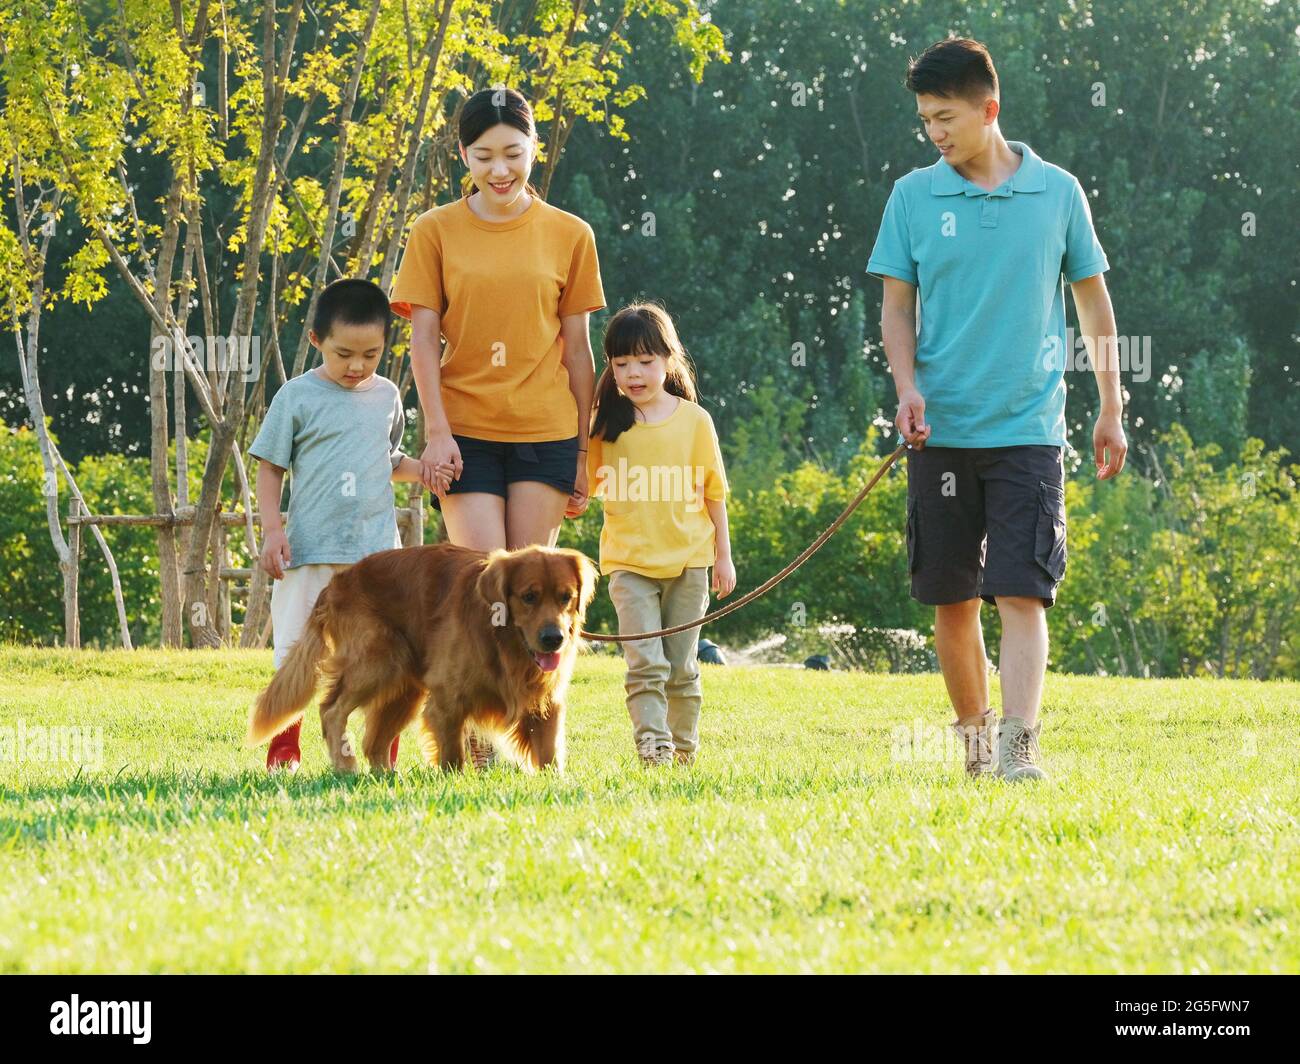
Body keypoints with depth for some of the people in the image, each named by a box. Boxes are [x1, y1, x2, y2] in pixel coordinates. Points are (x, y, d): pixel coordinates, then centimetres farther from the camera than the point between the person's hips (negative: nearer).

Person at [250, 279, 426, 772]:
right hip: (311, 548, -3)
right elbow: (270, 467, 2)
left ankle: (386, 753, 5)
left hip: (377, 551, 3)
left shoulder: (386, 397, 11)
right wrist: (272, 530, -7)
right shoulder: (298, 397, -1)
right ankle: (283, 750, 14)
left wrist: (422, 469, 6)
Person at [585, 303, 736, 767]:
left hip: (688, 559, 1)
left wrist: (723, 554, 10)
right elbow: (585, 485, 10)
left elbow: (714, 490, 8)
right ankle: (651, 745, -16)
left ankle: (684, 746, 20)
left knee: (681, 667, 8)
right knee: (645, 664, -13)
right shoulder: (607, 423, 0)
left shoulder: (694, 420, 1)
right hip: (629, 561, -1)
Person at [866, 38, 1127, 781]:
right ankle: (974, 737, 22)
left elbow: (1094, 300, 10)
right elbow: (896, 304, 7)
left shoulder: (1057, 191, 2)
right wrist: (908, 386, -10)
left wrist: (1112, 411, 11)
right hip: (941, 430, 2)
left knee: (1022, 593, -12)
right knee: (952, 600, 7)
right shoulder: (913, 197, 4)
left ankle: (1020, 744, -18)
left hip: (1028, 428, -2)